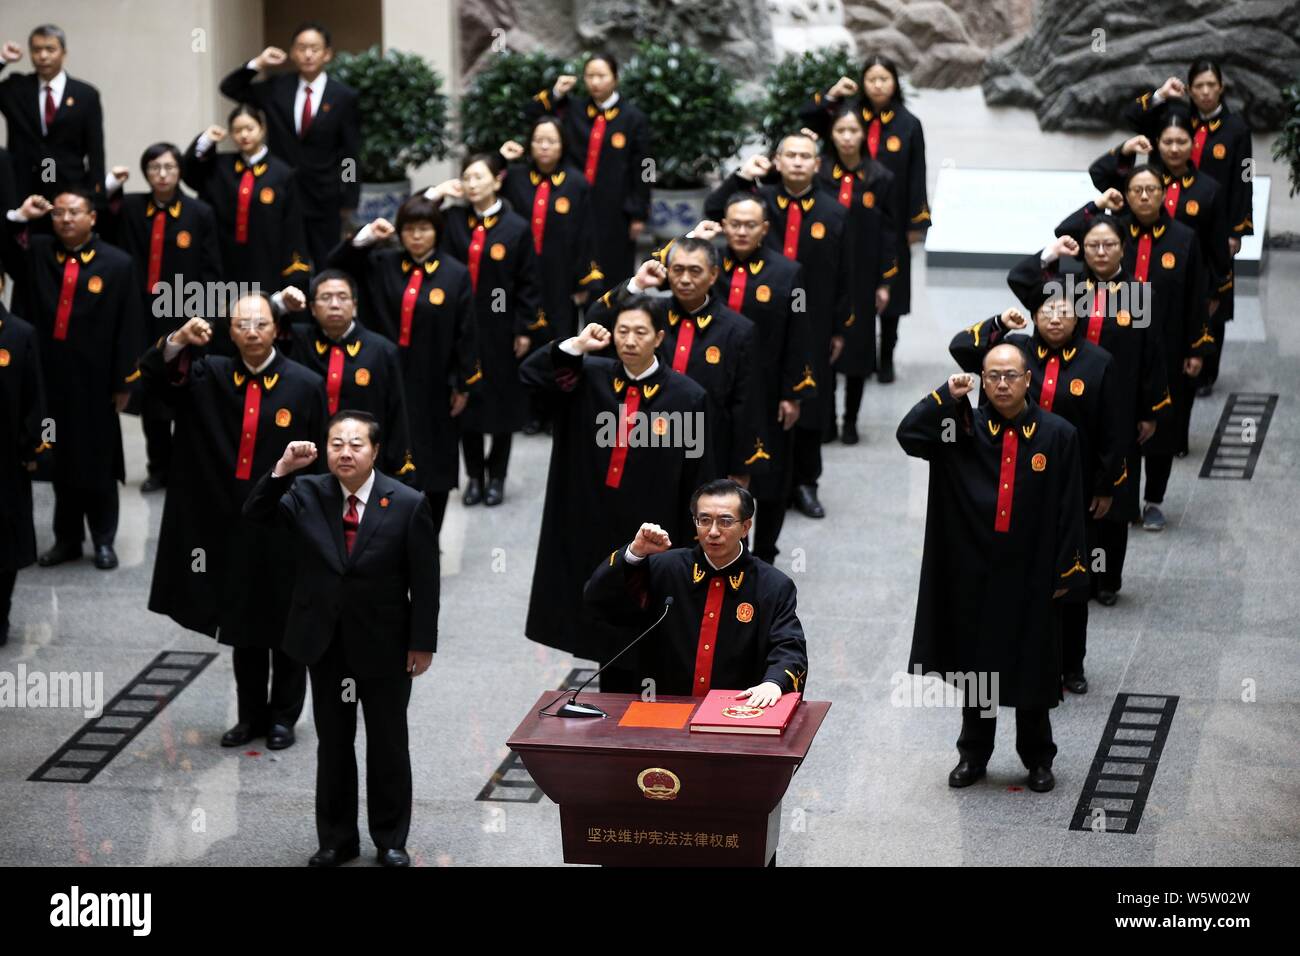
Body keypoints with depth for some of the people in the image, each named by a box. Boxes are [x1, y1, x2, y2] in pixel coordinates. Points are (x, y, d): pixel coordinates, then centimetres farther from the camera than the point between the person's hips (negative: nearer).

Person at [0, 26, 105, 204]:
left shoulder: (86, 95, 4)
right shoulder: (15, 88, 9)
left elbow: (95, 151, 2)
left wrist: (95, 200, -6)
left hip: (70, 190, -1)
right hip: (23, 192, 1)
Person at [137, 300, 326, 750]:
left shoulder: (305, 385, -8)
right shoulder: (211, 376, 2)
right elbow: (153, 376, -8)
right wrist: (178, 342, -27)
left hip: (286, 526, -3)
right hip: (232, 523, 3)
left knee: (286, 623, 8)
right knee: (242, 624, 13)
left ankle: (284, 716, 21)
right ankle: (251, 714, 25)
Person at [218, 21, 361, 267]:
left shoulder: (344, 97, -3)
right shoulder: (276, 88, 5)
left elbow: (351, 154, -1)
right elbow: (229, 89, 9)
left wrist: (349, 202, -2)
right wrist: (257, 64, -6)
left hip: (323, 200, -2)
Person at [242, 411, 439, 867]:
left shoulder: (408, 503, -12)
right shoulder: (307, 493, -4)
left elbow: (425, 581, -9)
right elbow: (256, 515, -15)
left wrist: (423, 643, -9)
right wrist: (282, 470, -27)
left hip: (385, 645, -3)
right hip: (325, 642, 3)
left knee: (388, 745, 9)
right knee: (333, 745, 13)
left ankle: (391, 840, 23)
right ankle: (336, 838, 24)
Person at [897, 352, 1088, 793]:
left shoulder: (1057, 434, -5)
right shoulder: (965, 428, -2)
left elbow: (1070, 508, -4)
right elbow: (909, 435, -14)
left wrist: (1067, 571, -5)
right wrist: (947, 395, -20)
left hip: (1032, 575, -1)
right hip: (974, 572, 1)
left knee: (1032, 668, 10)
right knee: (975, 665, 12)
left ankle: (1037, 758, 25)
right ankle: (973, 754, 27)